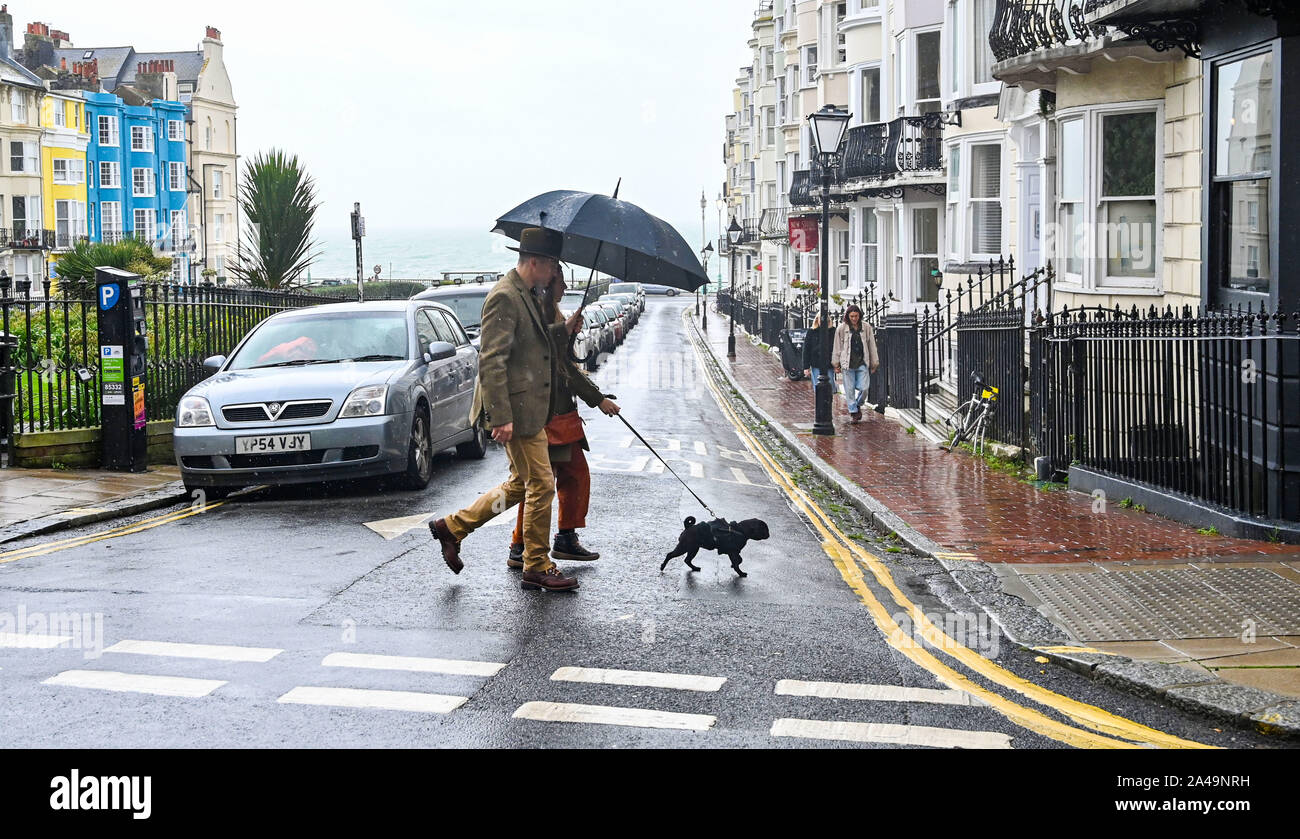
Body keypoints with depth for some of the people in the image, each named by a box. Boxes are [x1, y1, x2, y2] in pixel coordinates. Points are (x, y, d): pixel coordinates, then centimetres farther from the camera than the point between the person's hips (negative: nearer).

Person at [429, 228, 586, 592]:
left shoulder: (526, 295, 14)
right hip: (517, 410, -10)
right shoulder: (504, 297, -18)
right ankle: (537, 568, 10)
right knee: (541, 485, -2)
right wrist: (501, 418, -25)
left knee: (520, 485, 18)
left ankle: (452, 526, 27)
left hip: (530, 408, 10)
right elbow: (491, 360, -22)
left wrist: (563, 330, 12)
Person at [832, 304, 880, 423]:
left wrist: (874, 364, 11)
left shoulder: (866, 328, 6)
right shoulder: (841, 328, 2)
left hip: (862, 363, 1)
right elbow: (837, 347, 7)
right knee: (850, 389, 1)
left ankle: (858, 405, 23)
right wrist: (836, 364, 6)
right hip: (847, 363, -1)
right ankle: (853, 412, 12)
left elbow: (872, 346, 11)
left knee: (863, 388, -5)